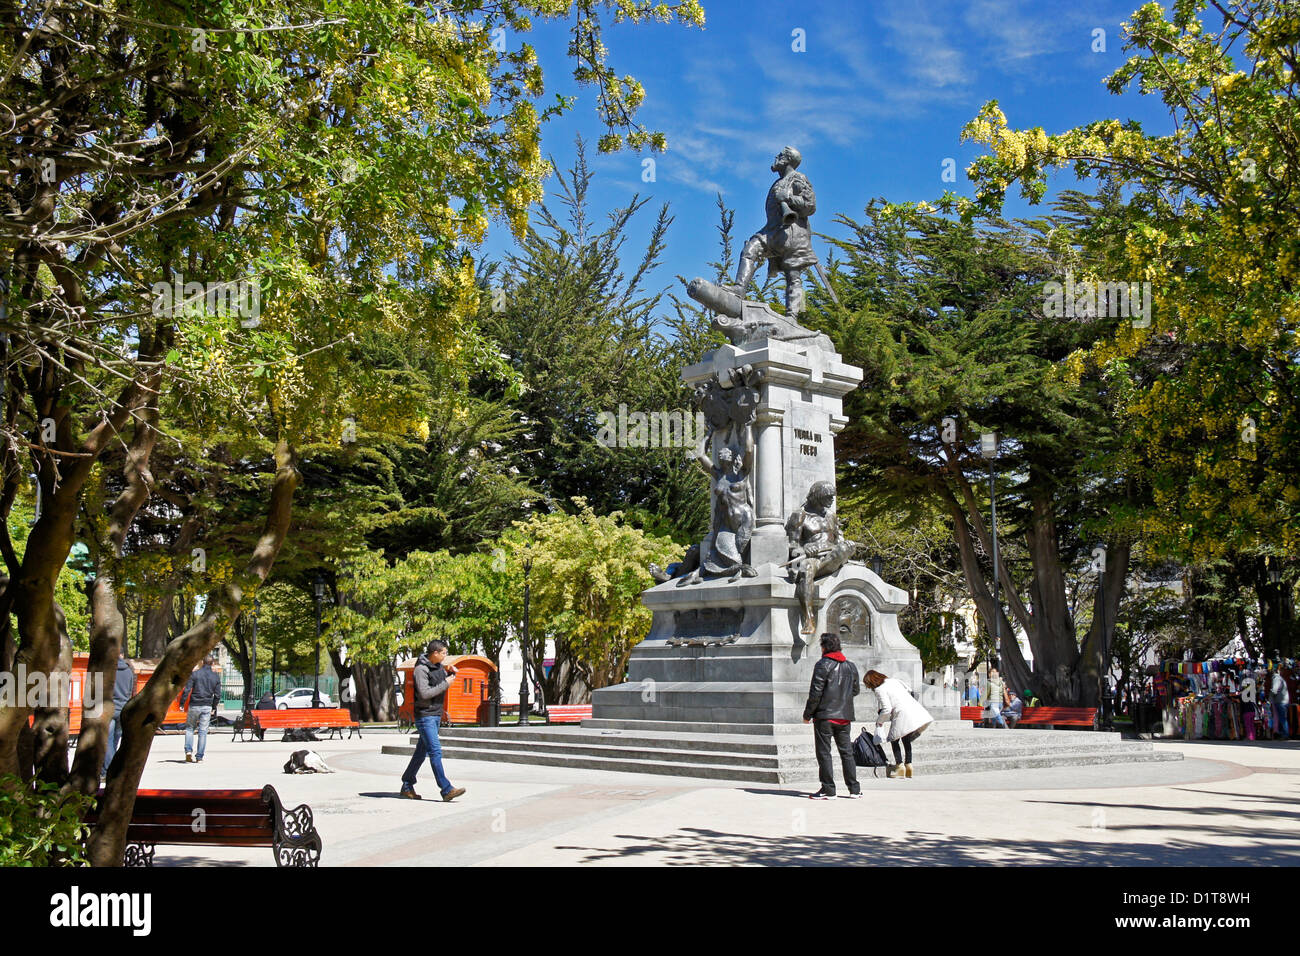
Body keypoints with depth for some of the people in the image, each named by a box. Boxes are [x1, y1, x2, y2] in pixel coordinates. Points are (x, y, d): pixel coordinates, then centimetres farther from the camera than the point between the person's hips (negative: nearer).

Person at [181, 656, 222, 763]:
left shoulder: (195, 674, -4)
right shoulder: (216, 676, 4)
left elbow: (186, 690, -8)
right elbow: (217, 694, 6)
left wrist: (182, 704, 0)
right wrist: (214, 707, 17)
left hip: (194, 706, -2)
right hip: (207, 707, 2)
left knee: (189, 727, 15)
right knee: (203, 731, 5)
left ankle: (188, 750, -2)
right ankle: (199, 757, 4)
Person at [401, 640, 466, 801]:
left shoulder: (438, 666, 10)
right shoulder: (420, 669, -16)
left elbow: (443, 679, 29)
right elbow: (424, 693, -25)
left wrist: (451, 672, 7)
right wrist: (445, 684, -20)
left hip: (436, 715, 9)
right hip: (425, 716, -9)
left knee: (421, 752, 14)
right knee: (435, 752, -12)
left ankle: (407, 787, 23)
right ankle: (446, 790, -15)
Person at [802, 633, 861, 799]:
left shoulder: (822, 665, -9)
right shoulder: (851, 666, 10)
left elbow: (815, 693, -12)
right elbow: (855, 691, 19)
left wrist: (807, 714, -5)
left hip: (824, 715, -6)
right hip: (845, 716, 6)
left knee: (824, 752, -1)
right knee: (846, 751, 13)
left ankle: (828, 789, -2)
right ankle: (854, 789, 14)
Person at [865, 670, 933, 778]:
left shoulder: (879, 689, -6)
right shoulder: (894, 680, 17)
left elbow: (887, 709, -11)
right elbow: (909, 691, 25)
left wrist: (879, 721, 7)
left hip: (902, 715, -8)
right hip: (914, 709, 8)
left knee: (894, 740, 8)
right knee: (906, 740, 21)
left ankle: (900, 765, 0)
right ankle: (908, 765, 19)